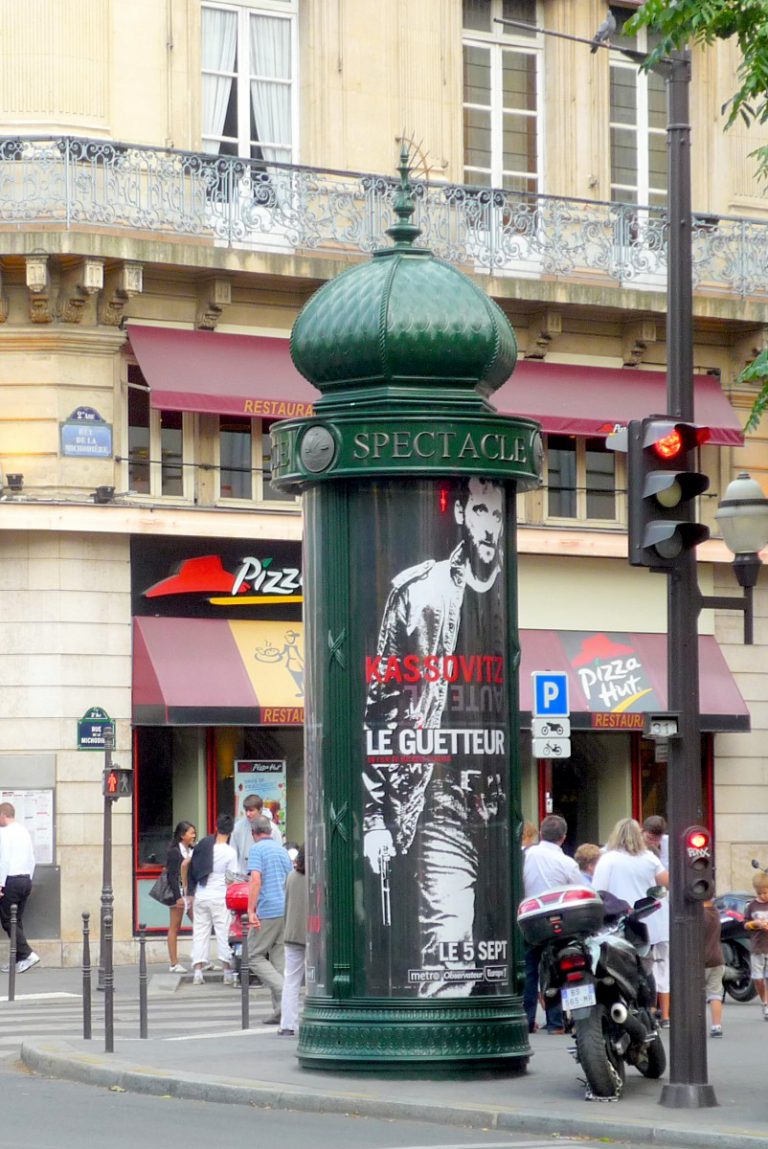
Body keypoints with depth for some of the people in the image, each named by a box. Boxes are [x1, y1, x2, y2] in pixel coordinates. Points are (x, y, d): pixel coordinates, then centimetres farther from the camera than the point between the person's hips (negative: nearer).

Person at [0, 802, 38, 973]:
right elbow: (32, 859, 16)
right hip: (26, 879, 8)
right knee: (17, 921, 10)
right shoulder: (25, 831, 13)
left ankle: (27, 954, -14)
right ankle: (18, 961, 8)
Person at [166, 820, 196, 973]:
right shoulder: (174, 852, -9)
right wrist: (177, 897, -18)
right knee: (175, 928, 0)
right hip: (179, 892, -7)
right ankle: (174, 964, 2)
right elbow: (172, 876, -13)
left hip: (192, 893, 7)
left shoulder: (192, 851, 13)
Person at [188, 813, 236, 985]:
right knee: (223, 932, 3)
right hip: (219, 898, -3)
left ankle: (198, 971, 1)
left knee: (200, 932, 7)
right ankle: (228, 972, 4)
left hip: (201, 896, 3)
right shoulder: (230, 853, -10)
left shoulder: (203, 845, -1)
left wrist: (190, 889, 15)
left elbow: (186, 865, 5)